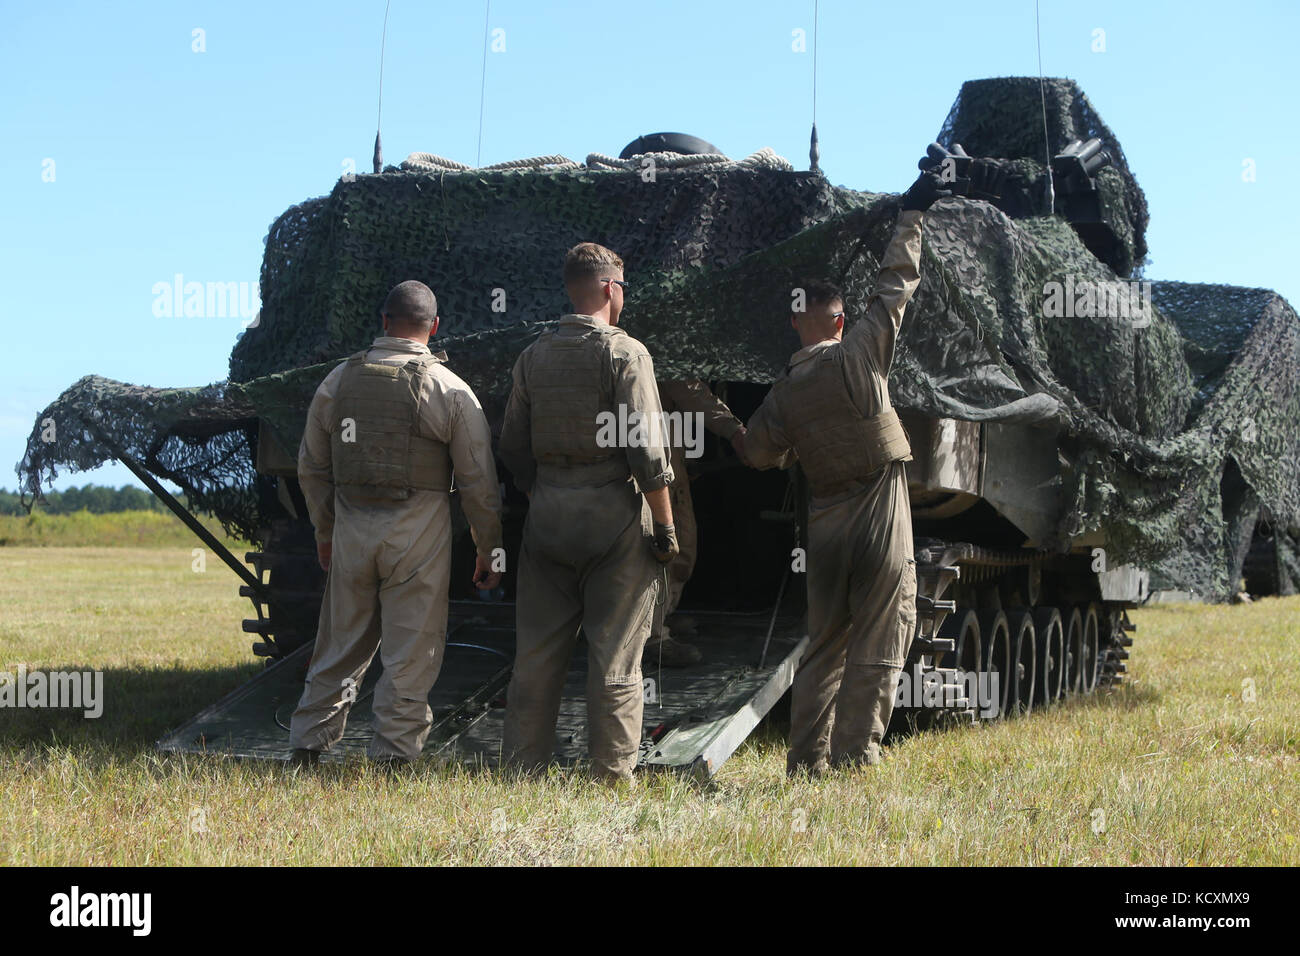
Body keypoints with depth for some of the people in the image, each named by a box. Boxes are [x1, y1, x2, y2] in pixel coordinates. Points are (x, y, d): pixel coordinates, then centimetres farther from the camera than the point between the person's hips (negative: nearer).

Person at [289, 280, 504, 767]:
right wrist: (488, 550, 5)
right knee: (411, 654, 3)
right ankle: (394, 755, 4)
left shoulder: (338, 380, 6)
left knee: (340, 645, 14)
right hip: (419, 535, -4)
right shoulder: (450, 390, -6)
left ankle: (307, 745, 18)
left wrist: (324, 533, 24)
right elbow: (479, 482, -5)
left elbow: (311, 466, 13)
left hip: (351, 529, 4)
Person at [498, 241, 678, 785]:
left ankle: (521, 768, 11)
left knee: (537, 650, 9)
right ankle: (611, 775, 1)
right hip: (615, 514, -5)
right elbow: (646, 450, -13)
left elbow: (512, 449, 11)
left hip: (547, 516, 5)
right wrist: (665, 525, -8)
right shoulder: (625, 353, -8)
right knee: (615, 653, 0)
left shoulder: (533, 357, 9)